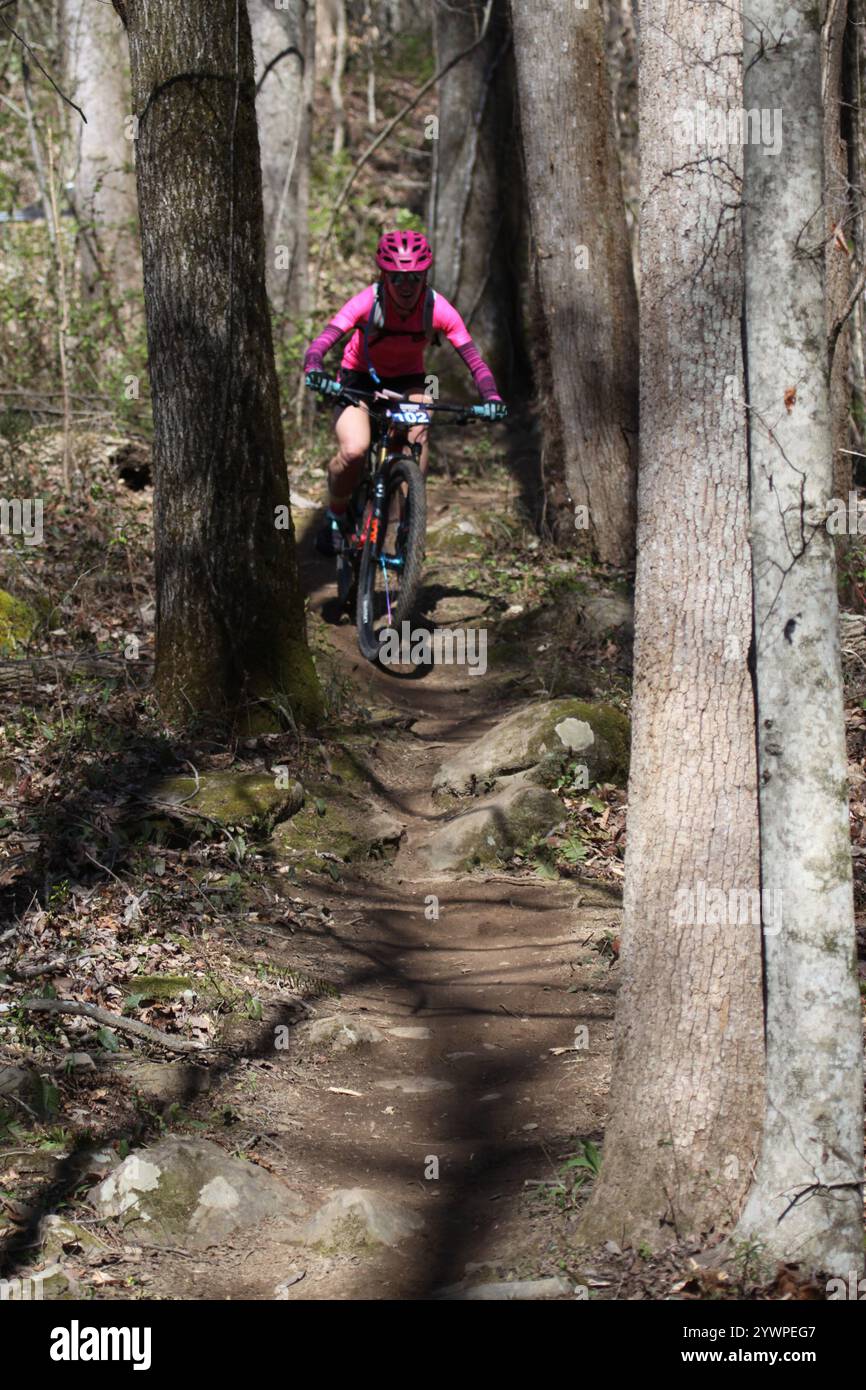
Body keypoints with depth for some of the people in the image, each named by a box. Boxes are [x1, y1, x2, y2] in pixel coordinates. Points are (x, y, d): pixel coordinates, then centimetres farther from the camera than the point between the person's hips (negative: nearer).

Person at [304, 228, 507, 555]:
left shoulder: (438, 309, -23)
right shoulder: (368, 302, -27)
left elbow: (475, 360, -23)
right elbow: (320, 344, -34)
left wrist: (492, 399, -41)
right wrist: (315, 372, -56)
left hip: (407, 381, 2)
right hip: (358, 379, -2)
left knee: (417, 439, -29)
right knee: (353, 451, -27)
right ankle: (335, 516, 1)